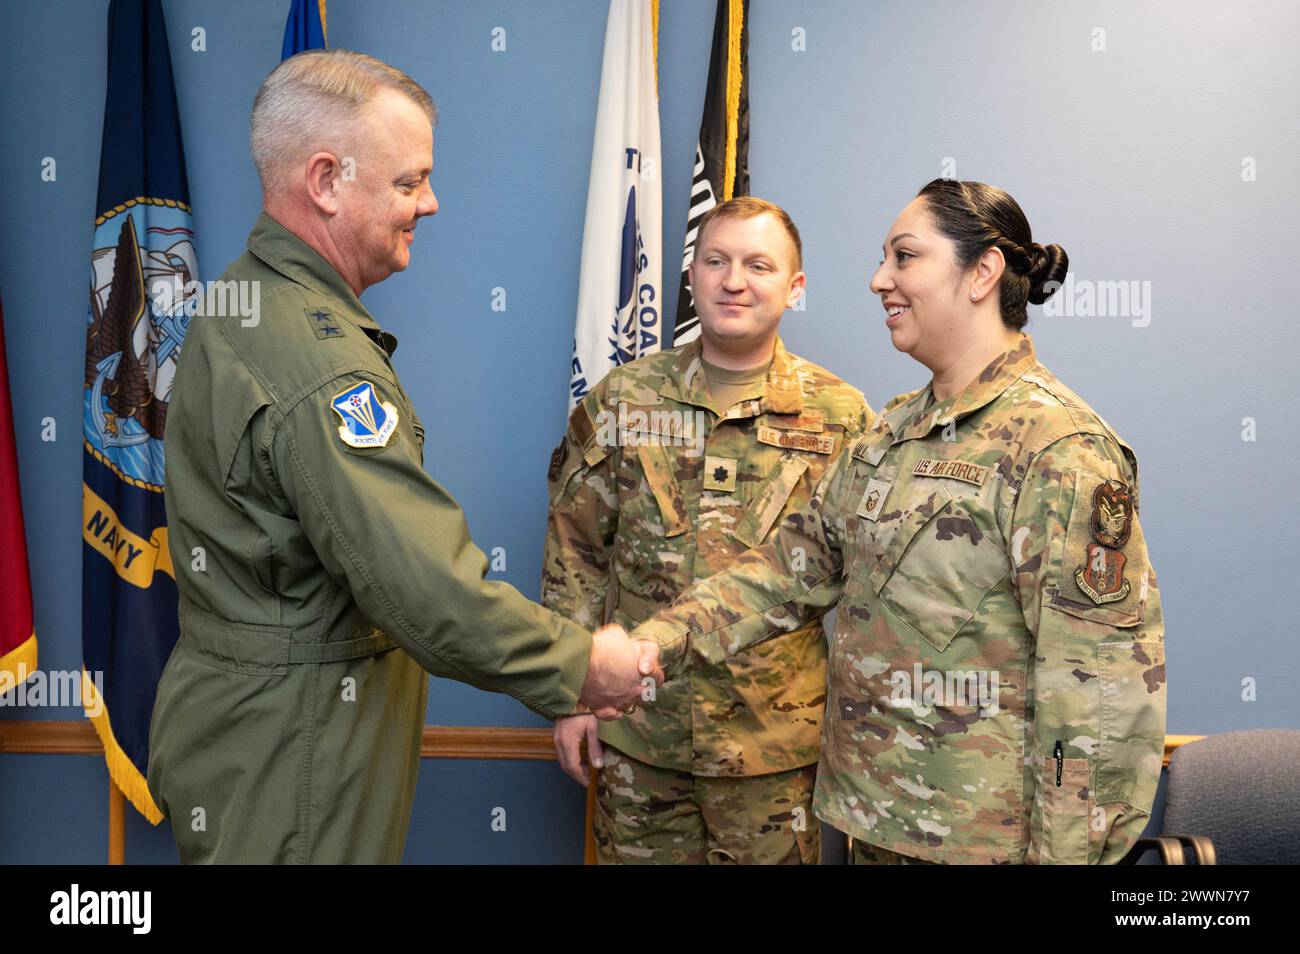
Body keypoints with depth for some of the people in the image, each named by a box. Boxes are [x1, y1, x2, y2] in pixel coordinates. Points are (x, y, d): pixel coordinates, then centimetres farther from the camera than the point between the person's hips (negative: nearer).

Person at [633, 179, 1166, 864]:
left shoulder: (1061, 448, -19)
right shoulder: (895, 430, 6)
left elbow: (1100, 688, -20)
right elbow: (794, 565, 5)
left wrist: (1066, 851, -18)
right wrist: (653, 646, -5)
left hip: (982, 834, -7)